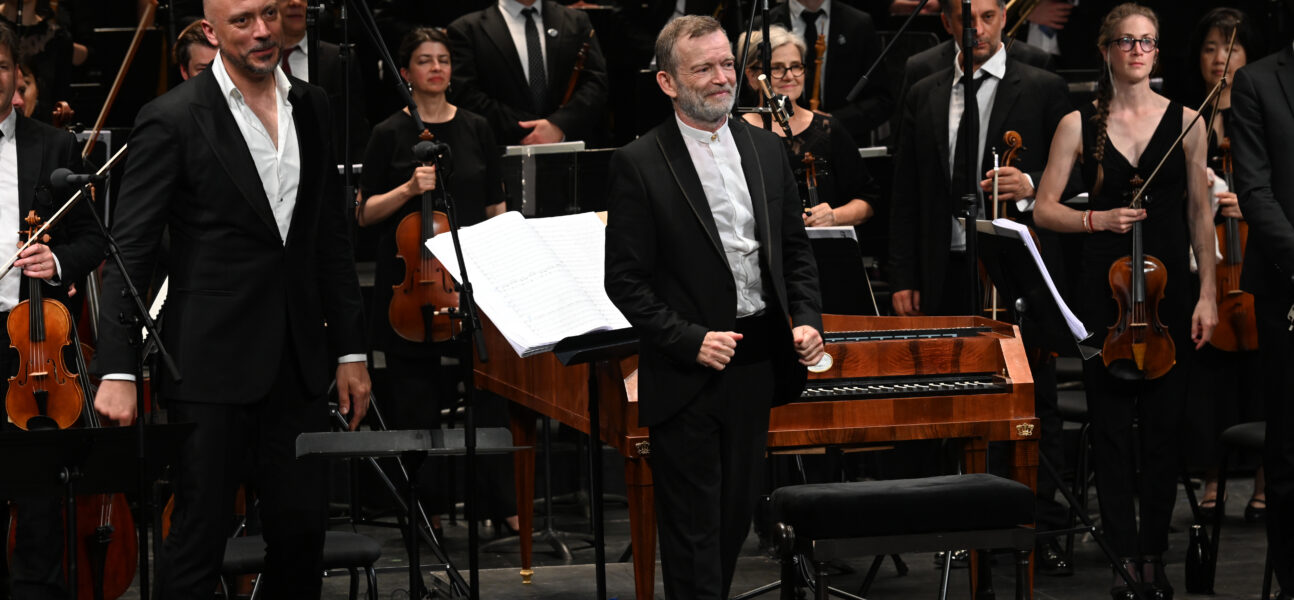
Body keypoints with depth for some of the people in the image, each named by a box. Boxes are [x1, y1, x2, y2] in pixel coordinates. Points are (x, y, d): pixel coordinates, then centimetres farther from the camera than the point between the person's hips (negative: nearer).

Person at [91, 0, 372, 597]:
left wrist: (350, 349, 12)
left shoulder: (310, 106, 9)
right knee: (199, 532, -1)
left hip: (297, 362, 5)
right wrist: (118, 371, -18)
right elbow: (129, 251, -10)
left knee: (303, 525, 7)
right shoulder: (173, 120, -8)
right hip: (211, 363, -5)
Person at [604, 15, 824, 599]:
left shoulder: (766, 149, 8)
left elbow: (795, 249, 16)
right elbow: (625, 281, -10)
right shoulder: (637, 165, -9)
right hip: (688, 376, -5)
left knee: (734, 520, 15)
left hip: (758, 368, 5)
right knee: (694, 532, 0)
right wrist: (691, 340, -18)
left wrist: (808, 320, 0)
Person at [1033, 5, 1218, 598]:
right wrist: (1097, 219, -14)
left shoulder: (1184, 121, 4)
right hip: (1103, 287, 0)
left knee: (1163, 425, 2)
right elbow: (1044, 209, 4)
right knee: (1111, 424, 1)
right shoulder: (1079, 124, 3)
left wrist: (1208, 294, 0)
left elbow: (1200, 214, 6)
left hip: (1168, 288, 0)